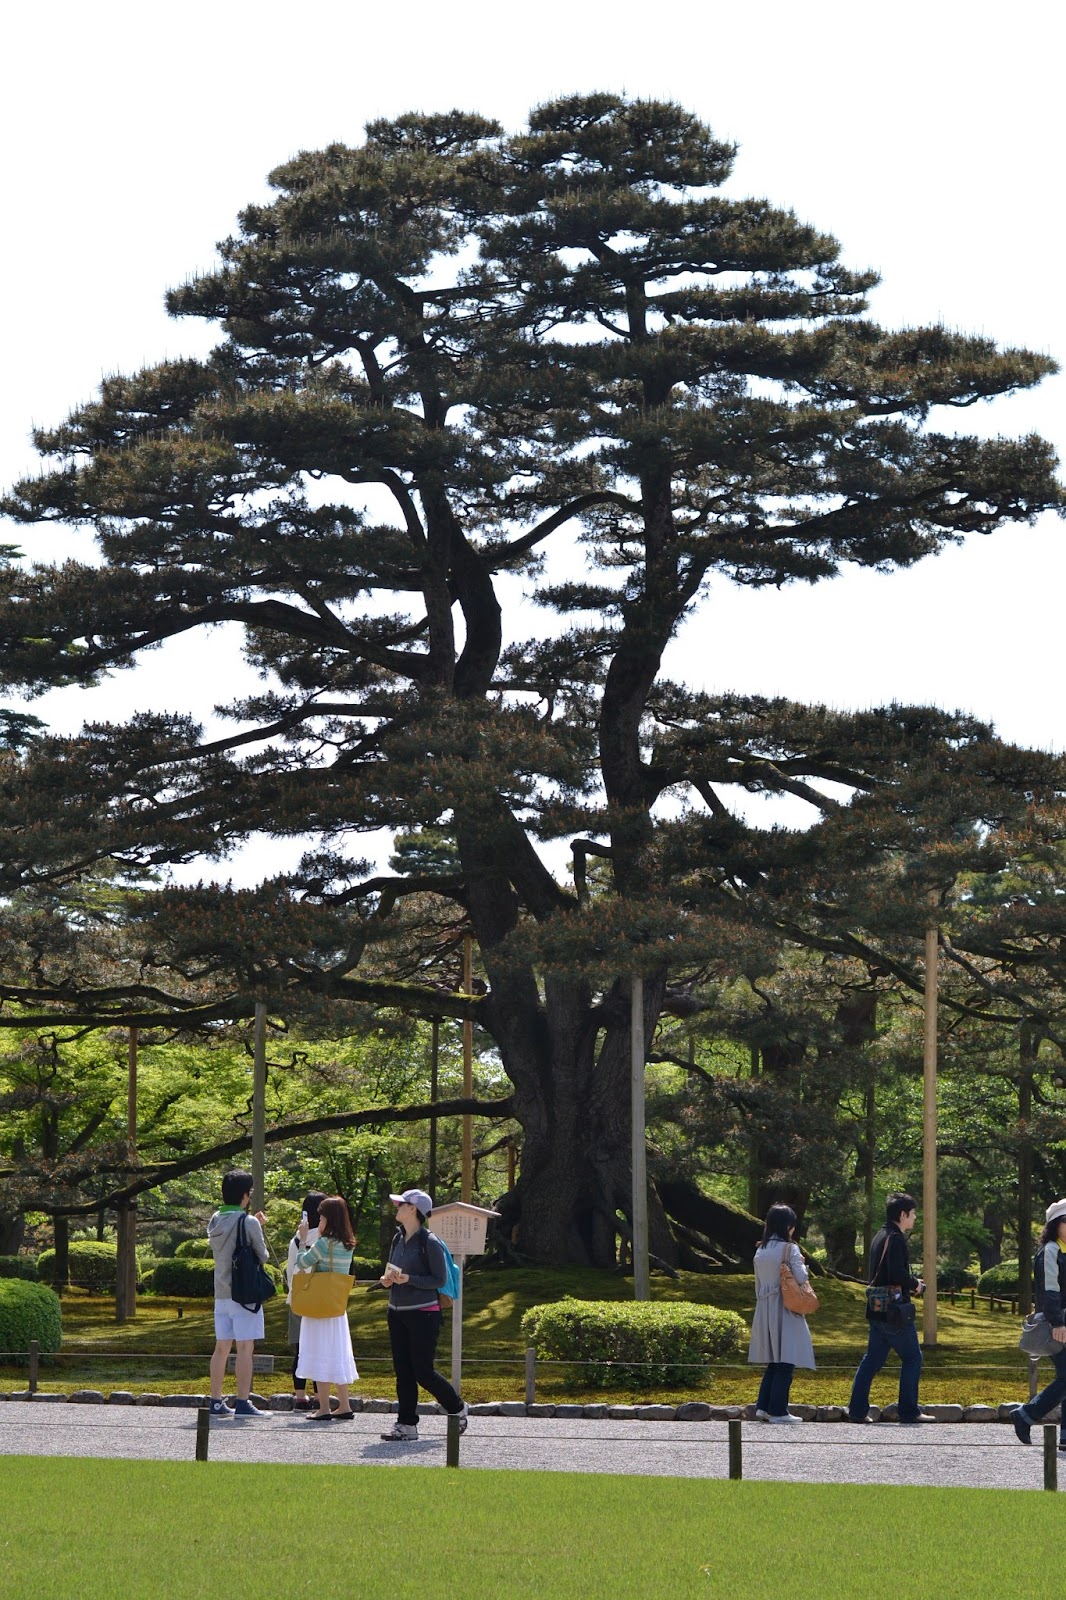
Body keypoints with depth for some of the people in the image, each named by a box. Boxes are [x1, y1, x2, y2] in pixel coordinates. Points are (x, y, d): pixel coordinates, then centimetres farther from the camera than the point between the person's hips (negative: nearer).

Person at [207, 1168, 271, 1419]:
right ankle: (243, 1403, -7)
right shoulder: (248, 1222, -13)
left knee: (221, 1347, 10)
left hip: (221, 1294, 7)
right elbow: (262, 1255, -6)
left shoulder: (215, 1221, 7)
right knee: (244, 1348, -5)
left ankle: (216, 1402, 11)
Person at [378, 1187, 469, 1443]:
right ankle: (407, 1424, 10)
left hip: (423, 1314, -7)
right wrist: (388, 1280, -2)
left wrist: (408, 1279, -21)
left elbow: (440, 1280, -12)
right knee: (403, 1371, 5)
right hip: (397, 1313, 7)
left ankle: (458, 1409, 17)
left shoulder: (429, 1243, -12)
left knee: (423, 1371, -4)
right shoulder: (398, 1239, 10)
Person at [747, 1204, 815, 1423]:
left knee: (773, 1361, 14)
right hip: (785, 1309, -7)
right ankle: (778, 1410, -3)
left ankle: (763, 1406, 10)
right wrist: (801, 1264, 4)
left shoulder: (760, 1251, 10)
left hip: (764, 1308, 7)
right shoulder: (789, 1249, -11)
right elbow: (801, 1278, -16)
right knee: (786, 1362, -2)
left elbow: (758, 1283, 14)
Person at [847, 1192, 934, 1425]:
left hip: (877, 1310, 9)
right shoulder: (896, 1238, -14)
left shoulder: (879, 1237, 16)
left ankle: (857, 1410, 8)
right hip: (895, 1310, -9)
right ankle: (909, 1411, 1)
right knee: (912, 1358, 1)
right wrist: (914, 1284, -6)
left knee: (872, 1360, 11)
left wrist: (909, 1283, 14)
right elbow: (897, 1273, -24)